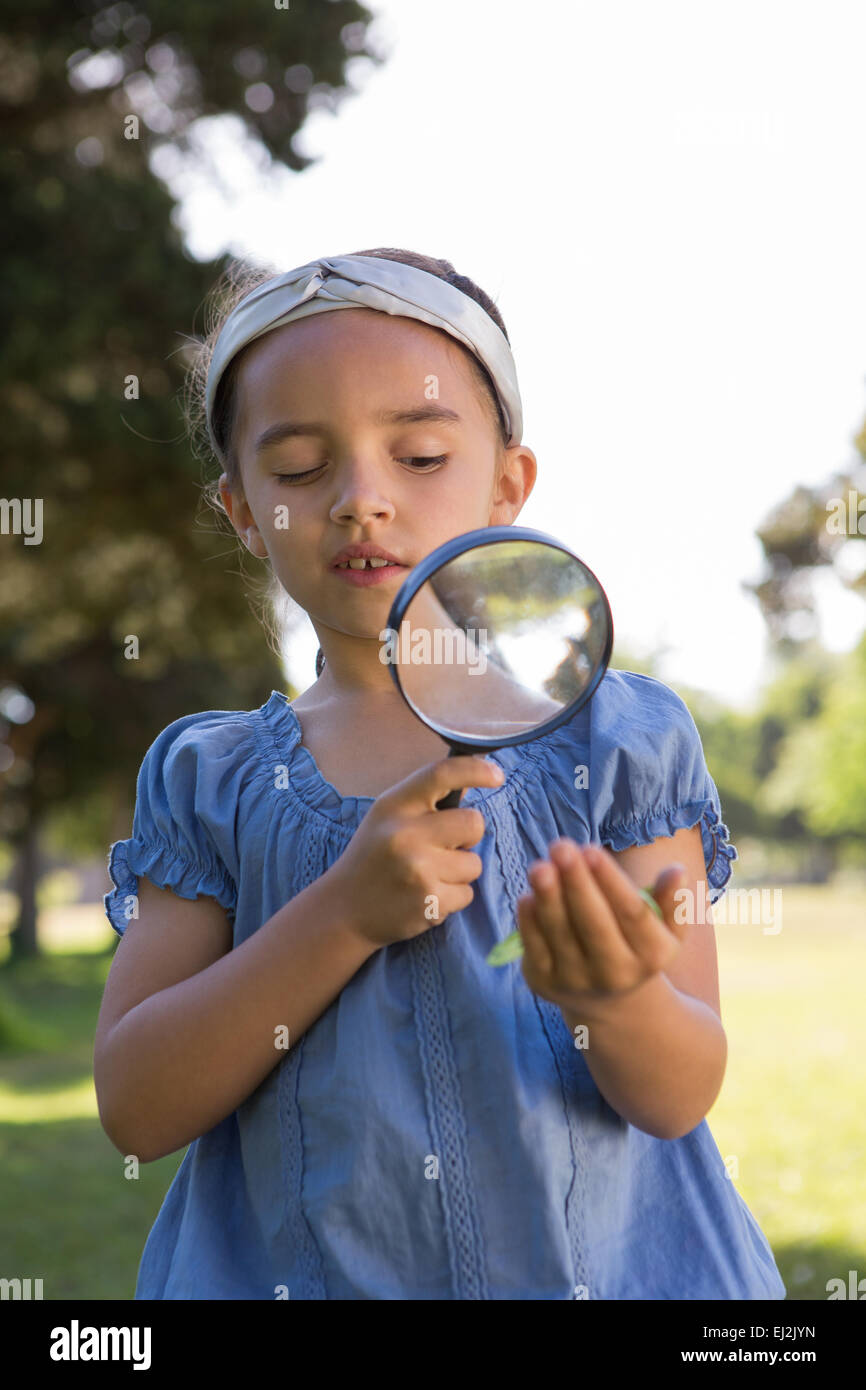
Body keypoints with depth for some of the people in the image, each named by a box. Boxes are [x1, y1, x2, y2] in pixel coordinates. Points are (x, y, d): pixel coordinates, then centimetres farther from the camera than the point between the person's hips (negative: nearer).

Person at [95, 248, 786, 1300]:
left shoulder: (616, 734, -3)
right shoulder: (208, 779, 0)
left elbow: (682, 1095, -6)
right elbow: (136, 1111, -8)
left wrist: (613, 999, -27)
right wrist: (346, 913, -19)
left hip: (595, 1262, 0)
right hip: (295, 1271, 1)